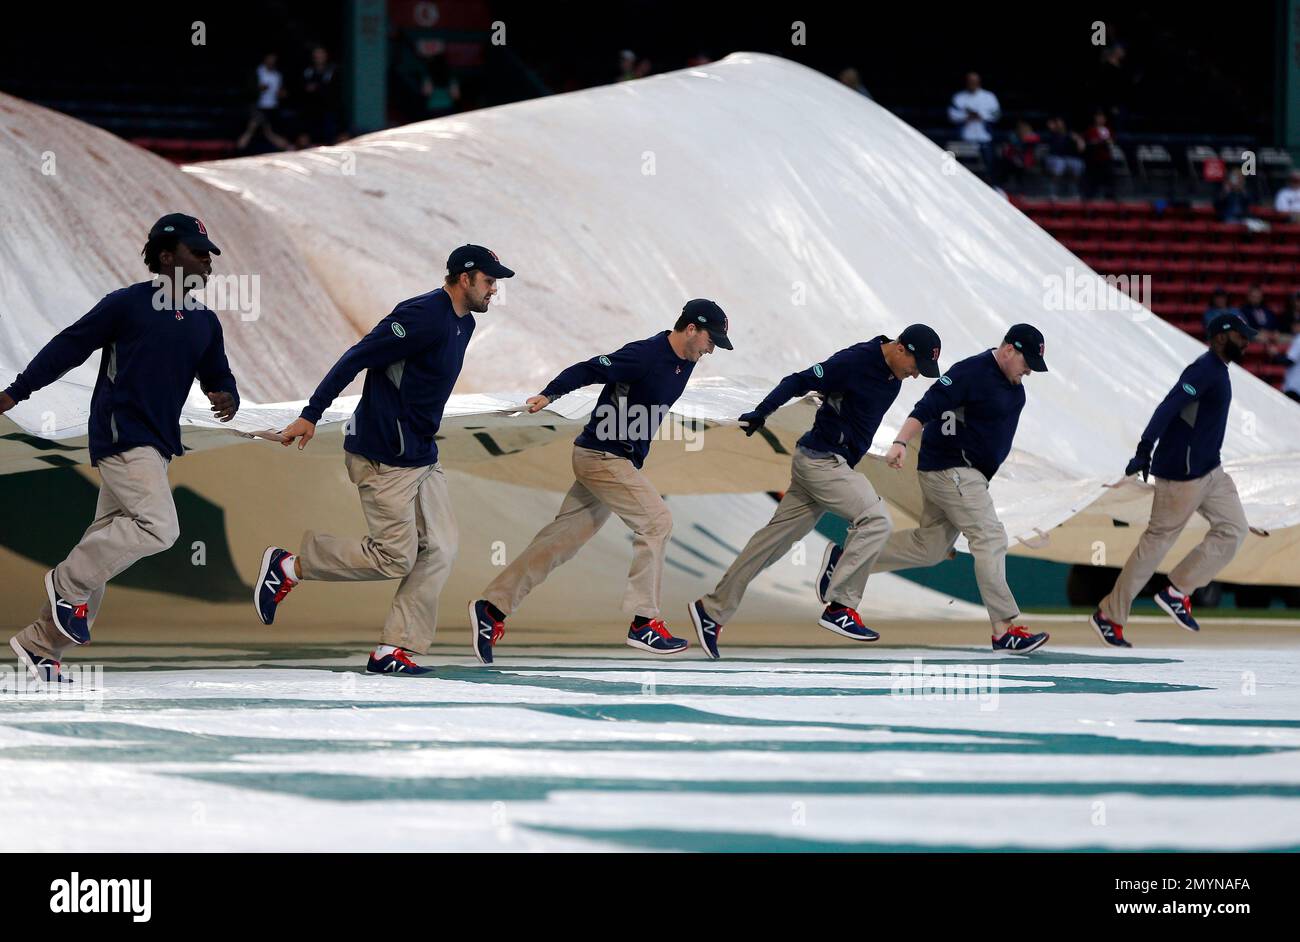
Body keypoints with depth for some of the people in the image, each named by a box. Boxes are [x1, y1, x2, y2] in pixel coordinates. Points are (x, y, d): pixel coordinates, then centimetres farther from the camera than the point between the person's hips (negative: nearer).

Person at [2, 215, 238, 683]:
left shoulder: (206, 323, 14)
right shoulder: (127, 304, -5)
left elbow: (220, 378, 21)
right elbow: (69, 346, -2)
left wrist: (227, 399, -4)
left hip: (158, 446, 7)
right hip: (121, 436, -7)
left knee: (107, 546, 8)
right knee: (158, 527, -23)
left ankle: (40, 644, 14)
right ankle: (70, 582, -6)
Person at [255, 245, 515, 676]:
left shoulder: (463, 324, 12)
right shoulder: (423, 316, -18)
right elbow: (356, 358, -19)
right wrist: (311, 415, -21)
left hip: (422, 457, 10)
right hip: (384, 458, -10)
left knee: (440, 548, 1)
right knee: (395, 557, -7)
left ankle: (395, 650, 3)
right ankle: (288, 566, 7)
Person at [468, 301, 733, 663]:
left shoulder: (684, 363, 9)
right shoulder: (645, 355, -19)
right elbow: (588, 370, -23)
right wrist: (549, 395, -35)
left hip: (622, 461, 9)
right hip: (602, 457, -9)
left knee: (562, 538, 8)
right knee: (656, 521, -13)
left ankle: (492, 609, 10)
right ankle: (644, 624, -9)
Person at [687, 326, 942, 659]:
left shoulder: (893, 377, 9)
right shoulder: (855, 361, -17)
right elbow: (799, 382, -18)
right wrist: (760, 415, -25)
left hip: (837, 465, 9)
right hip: (821, 460, -9)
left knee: (777, 538, 9)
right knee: (877, 520, -17)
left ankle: (712, 610, 13)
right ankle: (839, 606, -16)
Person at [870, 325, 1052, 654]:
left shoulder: (1014, 385, 9)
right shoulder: (970, 372, -19)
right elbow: (926, 409, -26)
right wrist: (901, 443, -37)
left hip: (968, 475, 10)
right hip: (950, 470, -10)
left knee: (929, 547, 14)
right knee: (990, 538, -14)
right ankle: (1004, 630, -15)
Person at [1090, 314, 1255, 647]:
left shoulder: (1217, 370, 14)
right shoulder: (1205, 370, -17)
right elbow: (1168, 408, -28)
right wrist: (1145, 450, -39)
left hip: (1208, 470, 10)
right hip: (1183, 471, -10)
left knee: (1234, 529, 4)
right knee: (1158, 539, -3)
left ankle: (1178, 591, 7)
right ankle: (1109, 615, 5)